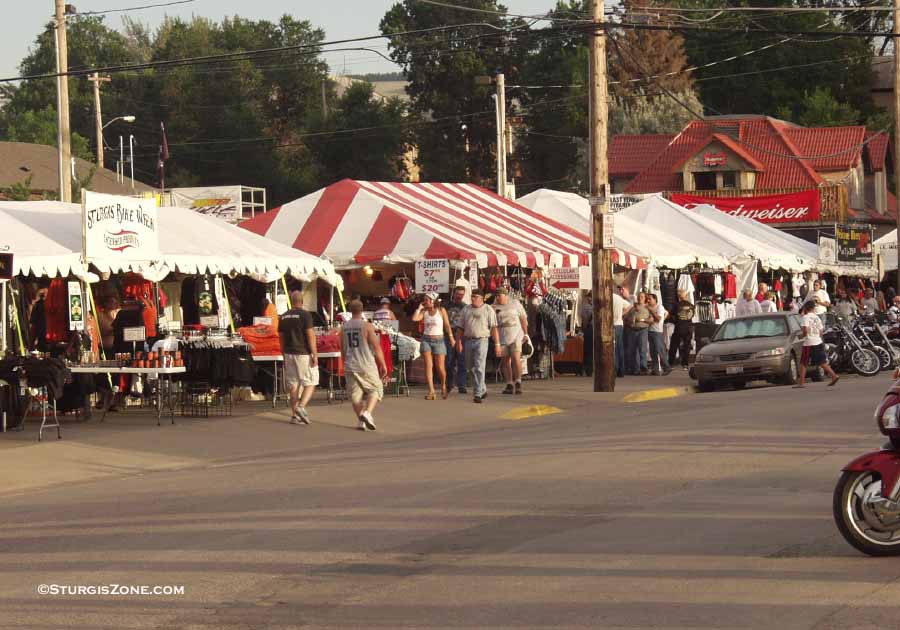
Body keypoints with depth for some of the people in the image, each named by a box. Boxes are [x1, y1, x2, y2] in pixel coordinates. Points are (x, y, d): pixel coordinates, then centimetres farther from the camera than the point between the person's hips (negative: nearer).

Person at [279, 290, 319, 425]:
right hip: (304, 353, -5)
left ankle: (294, 415, 8)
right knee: (310, 382, 2)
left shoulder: (283, 317, 9)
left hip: (289, 354, 5)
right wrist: (315, 354, -11)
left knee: (293, 384, 9)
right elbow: (310, 335, -14)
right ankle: (301, 407, -18)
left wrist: (284, 356, 19)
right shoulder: (305, 314, -9)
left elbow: (281, 338, 12)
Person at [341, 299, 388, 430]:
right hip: (367, 366, -4)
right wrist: (383, 365, 0)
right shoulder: (367, 326, -9)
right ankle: (367, 412, -10)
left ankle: (361, 421, 8)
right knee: (375, 390, 10)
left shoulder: (344, 327, 5)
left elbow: (343, 350, 12)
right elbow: (377, 348, -9)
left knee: (355, 395, 11)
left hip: (350, 367, 4)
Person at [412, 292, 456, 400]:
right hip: (426, 340, 2)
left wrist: (451, 337, -5)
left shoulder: (441, 310, 0)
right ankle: (431, 391, -10)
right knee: (428, 365, -8)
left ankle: (443, 387, 27)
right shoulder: (424, 312, 5)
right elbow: (414, 318, -10)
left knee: (440, 367, 0)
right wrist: (419, 308, -4)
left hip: (438, 340, -2)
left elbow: (447, 325, 1)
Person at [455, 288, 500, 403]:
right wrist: (459, 342, 4)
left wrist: (497, 344, -10)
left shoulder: (488, 310, 0)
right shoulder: (466, 310, 12)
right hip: (468, 341, 5)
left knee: (479, 368, -12)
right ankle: (483, 390, 28)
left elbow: (494, 328, -4)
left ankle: (478, 394, -13)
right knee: (472, 368, 11)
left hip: (481, 341, -5)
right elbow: (460, 328, 13)